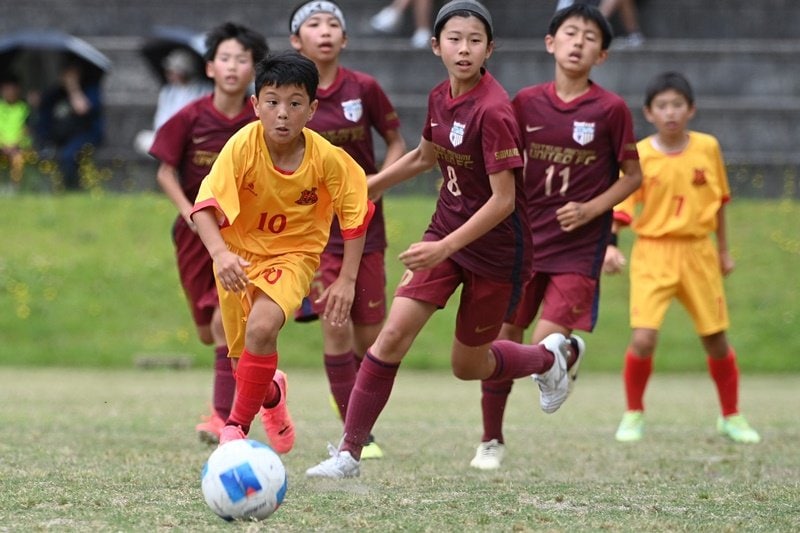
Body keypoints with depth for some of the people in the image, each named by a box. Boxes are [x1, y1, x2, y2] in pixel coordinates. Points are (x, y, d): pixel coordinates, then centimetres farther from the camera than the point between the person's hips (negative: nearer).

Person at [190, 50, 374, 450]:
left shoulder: (328, 158, -20)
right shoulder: (243, 146, -24)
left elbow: (355, 211, -6)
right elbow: (205, 206, -29)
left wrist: (347, 280, -10)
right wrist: (220, 254, -47)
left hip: (294, 254, -1)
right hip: (239, 255, 1)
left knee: (262, 327, -29)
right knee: (245, 359, 7)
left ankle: (238, 424, -11)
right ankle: (271, 395, 46)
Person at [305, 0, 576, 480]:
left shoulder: (493, 111, -24)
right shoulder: (441, 98, -1)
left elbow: (503, 199, -24)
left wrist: (444, 248, -27)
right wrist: (367, 188, 25)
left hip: (496, 248, -6)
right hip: (447, 230, 6)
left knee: (468, 366, 10)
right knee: (394, 333, -10)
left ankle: (551, 356, 39)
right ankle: (350, 452, -6)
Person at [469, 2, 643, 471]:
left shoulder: (611, 109, -7)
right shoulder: (527, 103, 2)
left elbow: (633, 176, 1)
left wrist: (591, 209, -12)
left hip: (579, 247, -3)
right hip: (524, 242, 3)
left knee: (544, 349, -15)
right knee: (500, 342, 5)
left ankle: (569, 353, 22)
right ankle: (491, 441, 22)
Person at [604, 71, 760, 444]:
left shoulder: (708, 148, 0)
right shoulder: (639, 156, -9)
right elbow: (619, 207, -15)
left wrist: (723, 249, 17)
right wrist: (608, 245, -32)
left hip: (698, 252, 3)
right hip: (653, 253, -3)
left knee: (716, 340, 8)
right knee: (643, 339, -15)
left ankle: (731, 417, 28)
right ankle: (634, 415, 8)